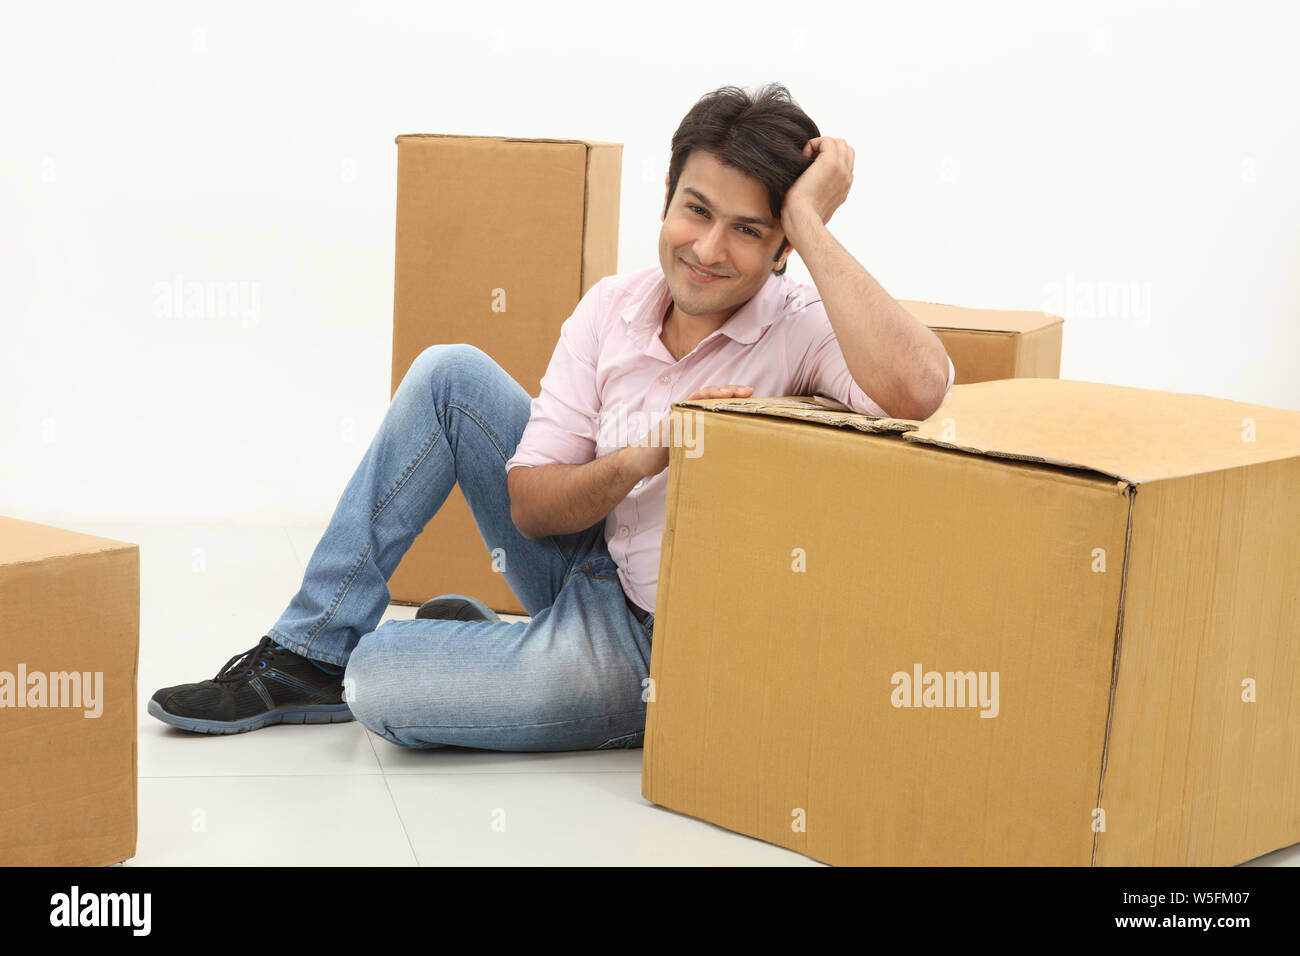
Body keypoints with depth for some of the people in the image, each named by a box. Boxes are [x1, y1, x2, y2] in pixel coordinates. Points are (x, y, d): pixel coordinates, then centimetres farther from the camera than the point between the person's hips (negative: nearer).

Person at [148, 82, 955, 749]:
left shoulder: (802, 330, -19)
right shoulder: (613, 308, -4)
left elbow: (915, 390, -43)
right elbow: (529, 505, -5)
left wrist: (810, 225, -34)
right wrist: (643, 457, -25)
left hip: (651, 650, -6)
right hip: (587, 568, 6)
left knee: (378, 686, -22)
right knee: (451, 375, -7)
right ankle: (308, 655, 2)